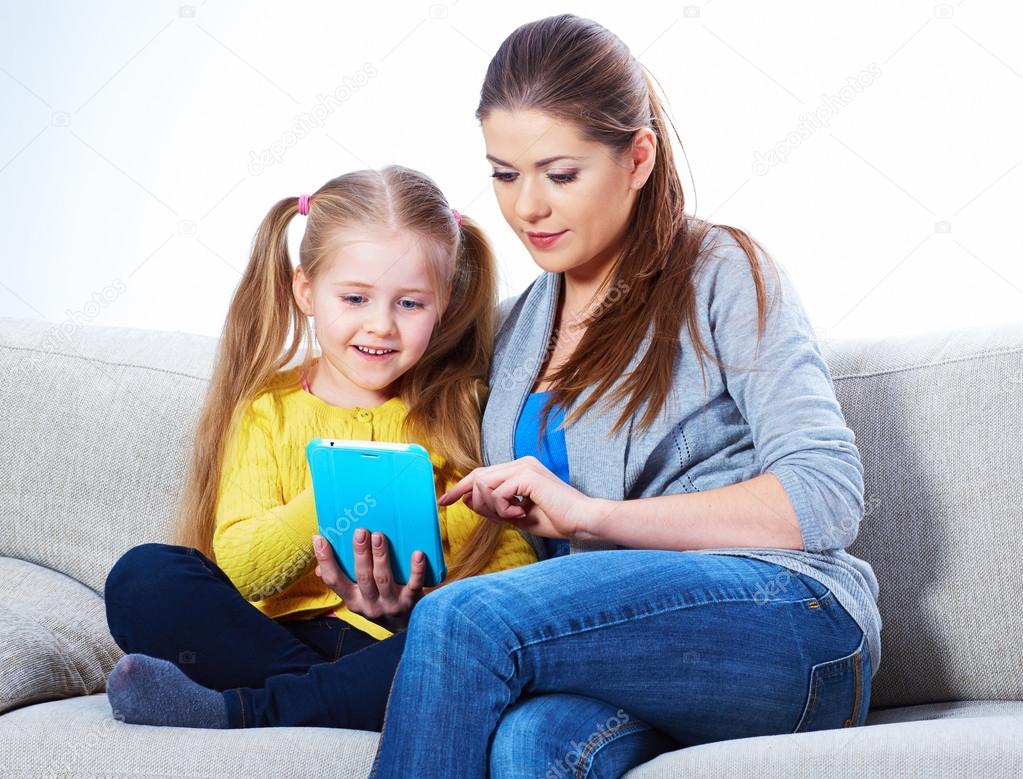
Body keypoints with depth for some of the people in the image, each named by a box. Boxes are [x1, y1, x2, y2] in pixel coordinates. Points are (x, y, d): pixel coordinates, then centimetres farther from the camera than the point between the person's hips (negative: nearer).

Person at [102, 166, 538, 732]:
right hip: (279, 636, 1)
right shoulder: (267, 409, 12)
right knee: (143, 576, -22)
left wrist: (418, 608, -22)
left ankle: (240, 711, -30)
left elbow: (511, 561, -2)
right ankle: (357, 702, -25)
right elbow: (237, 570, -1)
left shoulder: (462, 408, 11)